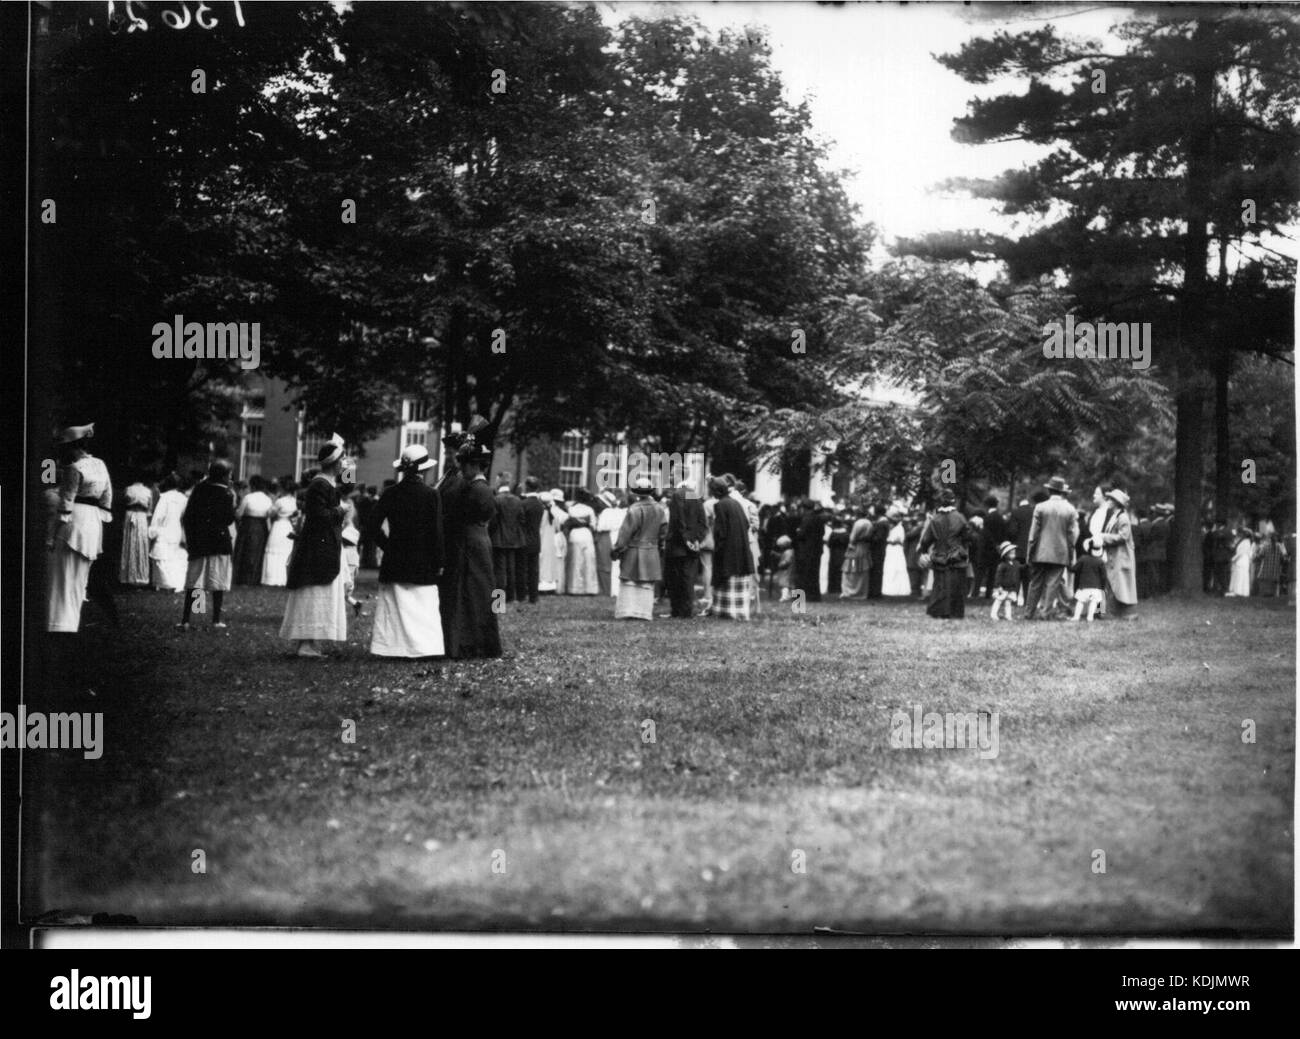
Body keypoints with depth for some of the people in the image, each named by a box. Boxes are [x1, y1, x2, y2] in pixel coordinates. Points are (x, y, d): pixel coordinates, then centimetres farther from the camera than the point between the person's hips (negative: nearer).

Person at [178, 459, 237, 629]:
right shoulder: (226, 494, -7)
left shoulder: (199, 489, 5)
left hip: (198, 543, 3)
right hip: (220, 541, -3)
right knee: (218, 582, 5)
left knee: (194, 581, 4)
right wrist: (233, 498, 0)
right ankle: (216, 620, 6)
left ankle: (185, 620, -3)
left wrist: (190, 539, 13)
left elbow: (187, 518, 5)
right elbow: (229, 519, -8)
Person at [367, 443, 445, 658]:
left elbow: (373, 525, -2)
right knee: (424, 606, 2)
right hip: (423, 563, -2)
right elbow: (437, 530, -7)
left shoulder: (391, 493, 0)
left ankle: (392, 646, 1)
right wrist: (439, 561, -1)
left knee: (394, 606, 5)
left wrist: (387, 545, 9)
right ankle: (424, 646, -2)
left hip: (394, 562, 2)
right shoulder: (431, 494, -7)